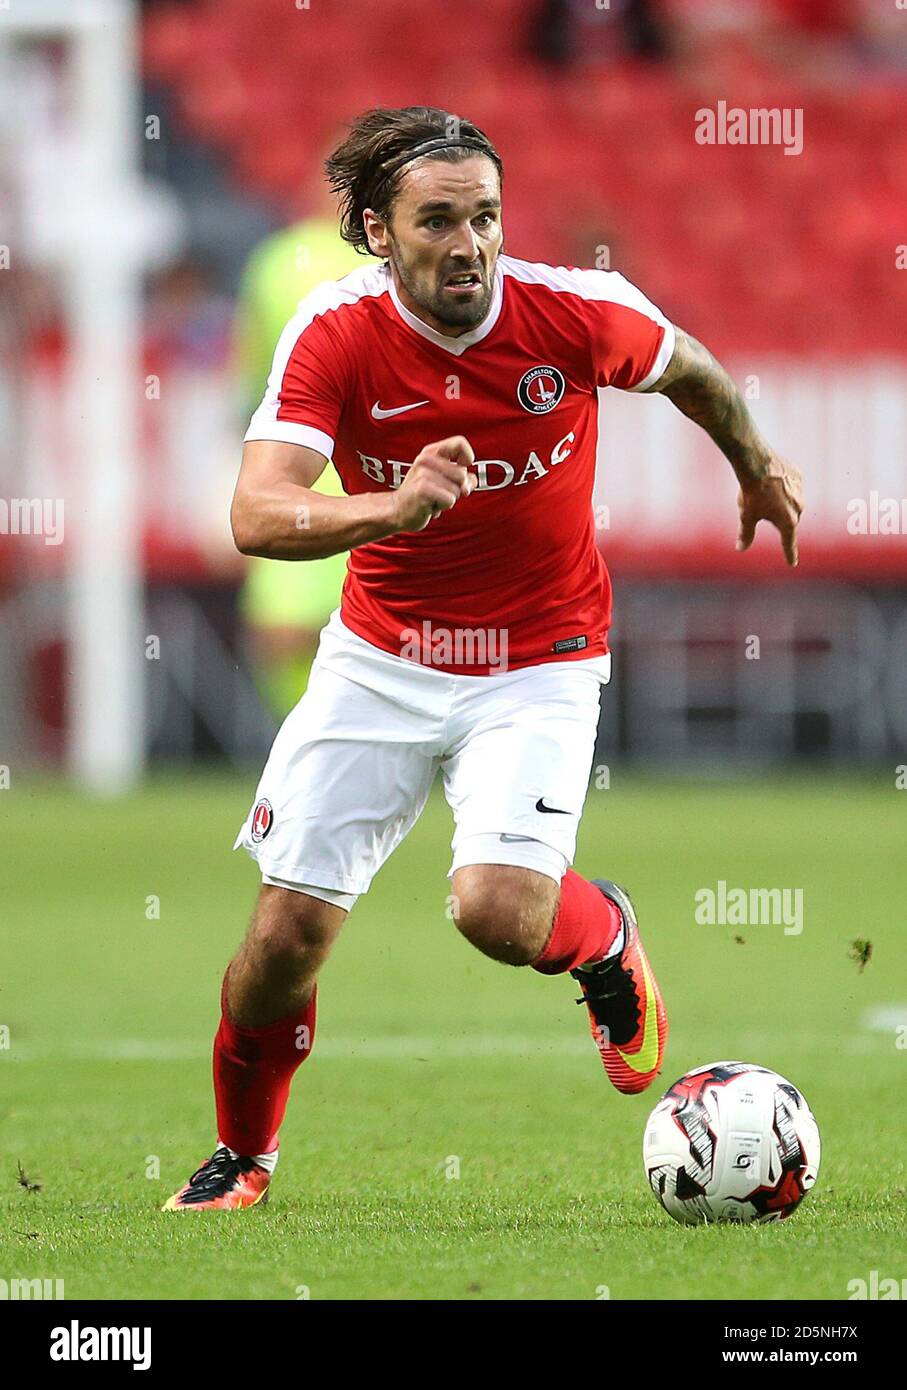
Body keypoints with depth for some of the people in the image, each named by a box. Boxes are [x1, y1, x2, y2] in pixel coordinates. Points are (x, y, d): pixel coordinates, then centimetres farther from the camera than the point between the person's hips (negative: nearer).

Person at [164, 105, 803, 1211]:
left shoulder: (574, 311, -17)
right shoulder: (334, 334, -18)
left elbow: (688, 369, 7)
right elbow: (258, 516, -29)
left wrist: (758, 468, 24)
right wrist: (387, 509, -48)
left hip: (538, 666, -1)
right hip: (380, 657, 1)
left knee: (499, 910, -23)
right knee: (290, 924, -4)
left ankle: (605, 942, 16)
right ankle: (242, 1154, 24)